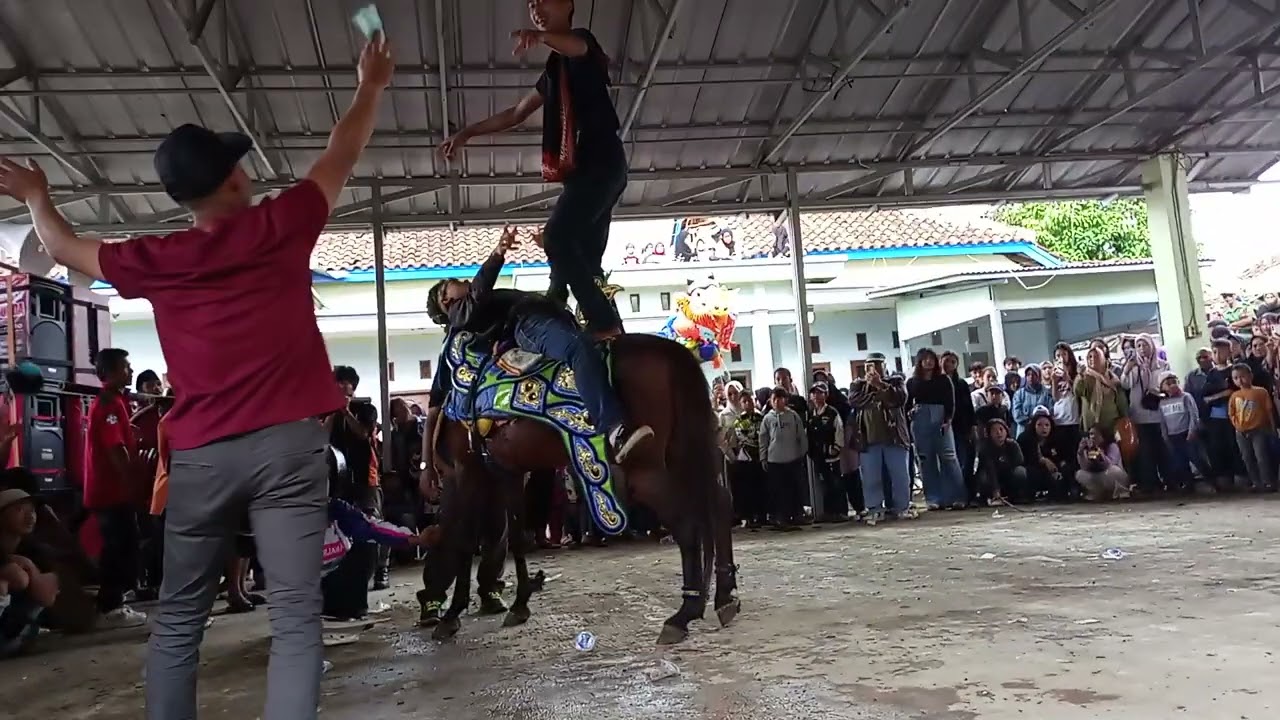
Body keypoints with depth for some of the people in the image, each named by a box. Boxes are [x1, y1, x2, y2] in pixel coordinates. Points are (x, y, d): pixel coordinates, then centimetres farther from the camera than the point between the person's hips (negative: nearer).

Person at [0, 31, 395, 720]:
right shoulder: (279, 227, -1)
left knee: (177, 619, 14)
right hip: (286, 443, -2)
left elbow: (65, 247, 26)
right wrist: (371, 85, 29)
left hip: (198, 455, 3)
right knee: (295, 617, -3)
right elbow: (341, 154, 14)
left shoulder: (153, 260, 6)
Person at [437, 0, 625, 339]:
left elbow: (573, 45, -24)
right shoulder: (554, 70, 29)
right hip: (585, 168, 9)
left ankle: (606, 326, -25)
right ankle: (610, 329, 0)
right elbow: (516, 113, 36)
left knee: (557, 237, -22)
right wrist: (467, 133, 31)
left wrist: (540, 36, -47)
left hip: (601, 162, -9)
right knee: (584, 258, 2)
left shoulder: (582, 39, 4)